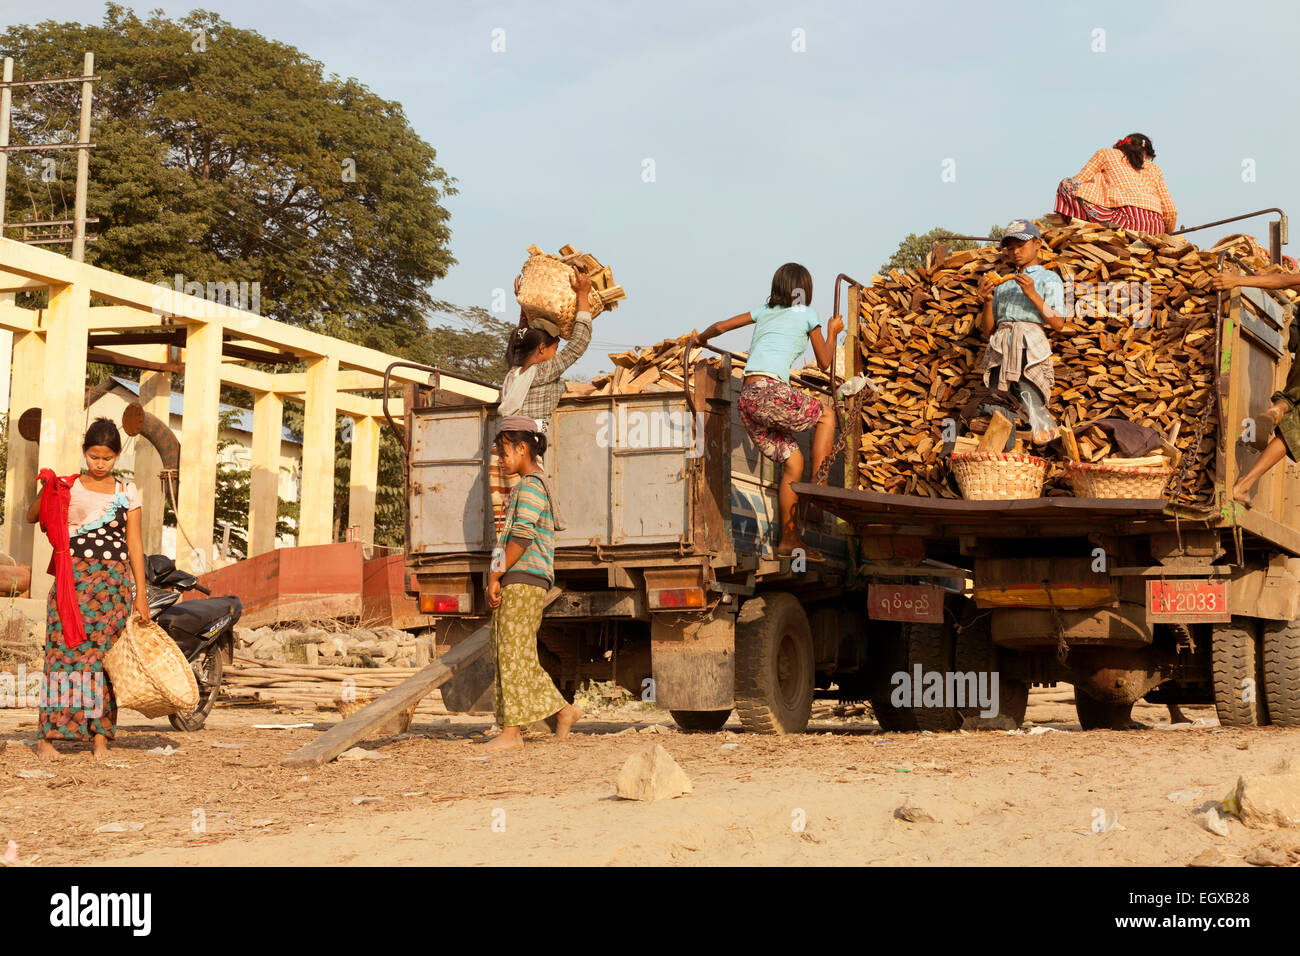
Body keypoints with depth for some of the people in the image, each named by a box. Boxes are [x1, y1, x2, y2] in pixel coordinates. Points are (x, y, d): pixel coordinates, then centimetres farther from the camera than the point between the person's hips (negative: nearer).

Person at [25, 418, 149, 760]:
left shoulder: (127, 493, 11)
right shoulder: (67, 487, 7)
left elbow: (134, 544, 9)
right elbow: (32, 517, -4)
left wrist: (140, 594, 4)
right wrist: (44, 491, -23)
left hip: (114, 582, 2)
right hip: (73, 576, -1)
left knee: (106, 653, -3)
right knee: (65, 650, -8)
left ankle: (100, 734, 0)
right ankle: (47, 735, -7)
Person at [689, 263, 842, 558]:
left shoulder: (764, 311, 24)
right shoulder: (806, 314, 11)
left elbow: (720, 326, 23)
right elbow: (824, 361, 20)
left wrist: (699, 338, 43)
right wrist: (832, 332, 38)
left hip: (746, 400, 6)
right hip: (772, 391, -6)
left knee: (793, 462, 13)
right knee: (826, 415, 19)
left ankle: (789, 539, 12)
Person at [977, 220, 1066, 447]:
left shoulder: (1049, 279, 14)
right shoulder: (1002, 284, 25)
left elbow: (1058, 324, 0)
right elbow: (988, 330, 19)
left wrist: (1033, 295, -7)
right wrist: (988, 300, 4)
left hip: (1030, 348, -4)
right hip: (1000, 349, 4)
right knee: (994, 410, -5)